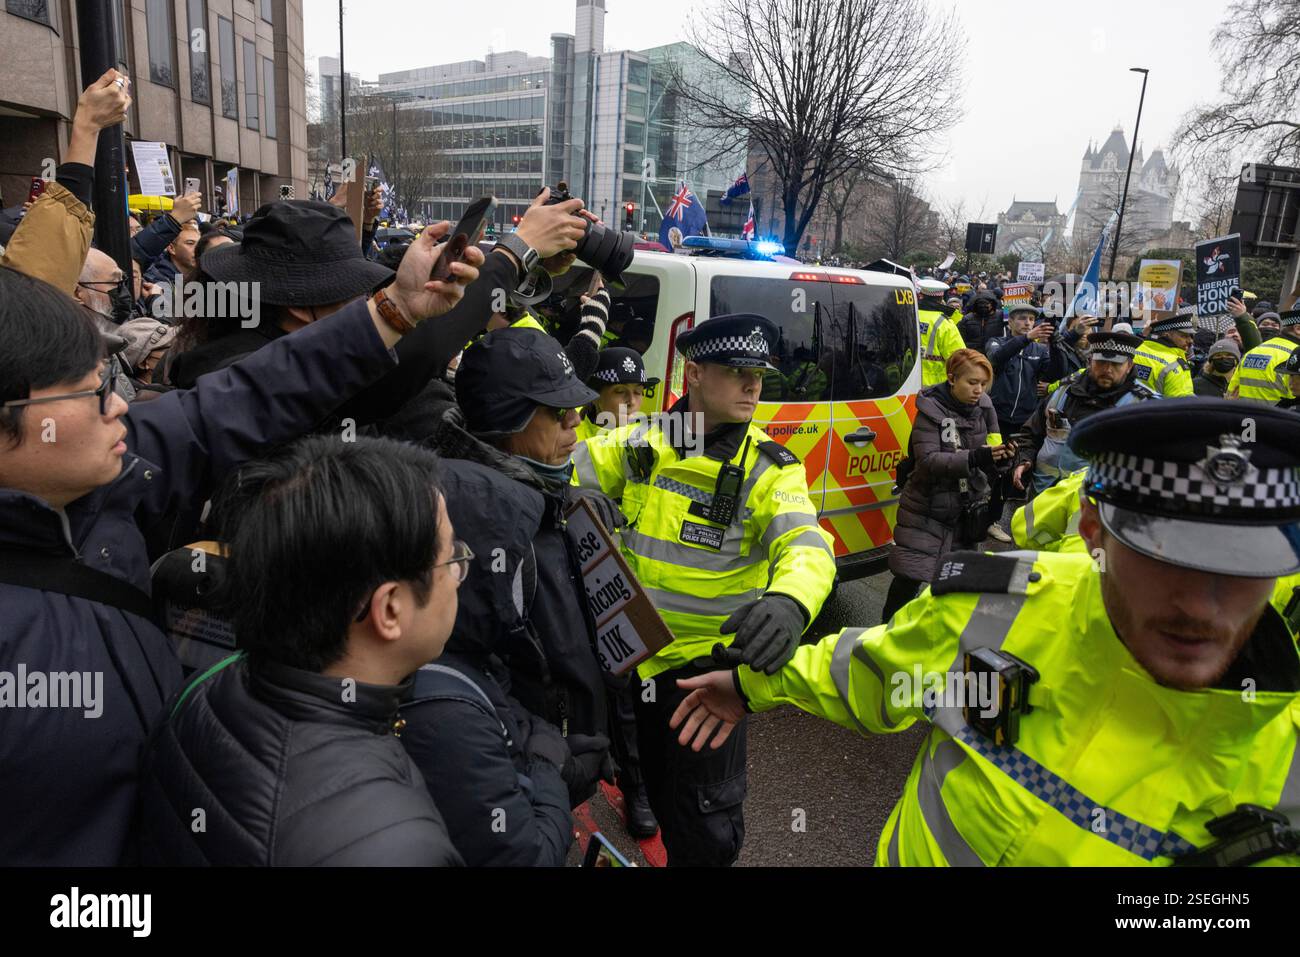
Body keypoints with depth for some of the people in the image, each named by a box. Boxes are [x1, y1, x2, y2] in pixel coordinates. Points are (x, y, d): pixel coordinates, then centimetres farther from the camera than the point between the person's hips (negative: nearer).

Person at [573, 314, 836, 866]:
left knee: (706, 829, 7)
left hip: (709, 661, -3)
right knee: (661, 794, 25)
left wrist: (788, 603, -49)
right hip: (636, 653, 4)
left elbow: (808, 547, -26)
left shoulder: (769, 469, -12)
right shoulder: (640, 446, -3)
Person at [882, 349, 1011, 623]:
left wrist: (1001, 455, -16)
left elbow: (990, 447, 7)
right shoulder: (931, 409, -16)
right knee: (910, 575, -5)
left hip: (968, 507, 5)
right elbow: (927, 460, -26)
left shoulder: (984, 406, -1)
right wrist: (974, 458, -39)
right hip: (927, 508, -5)